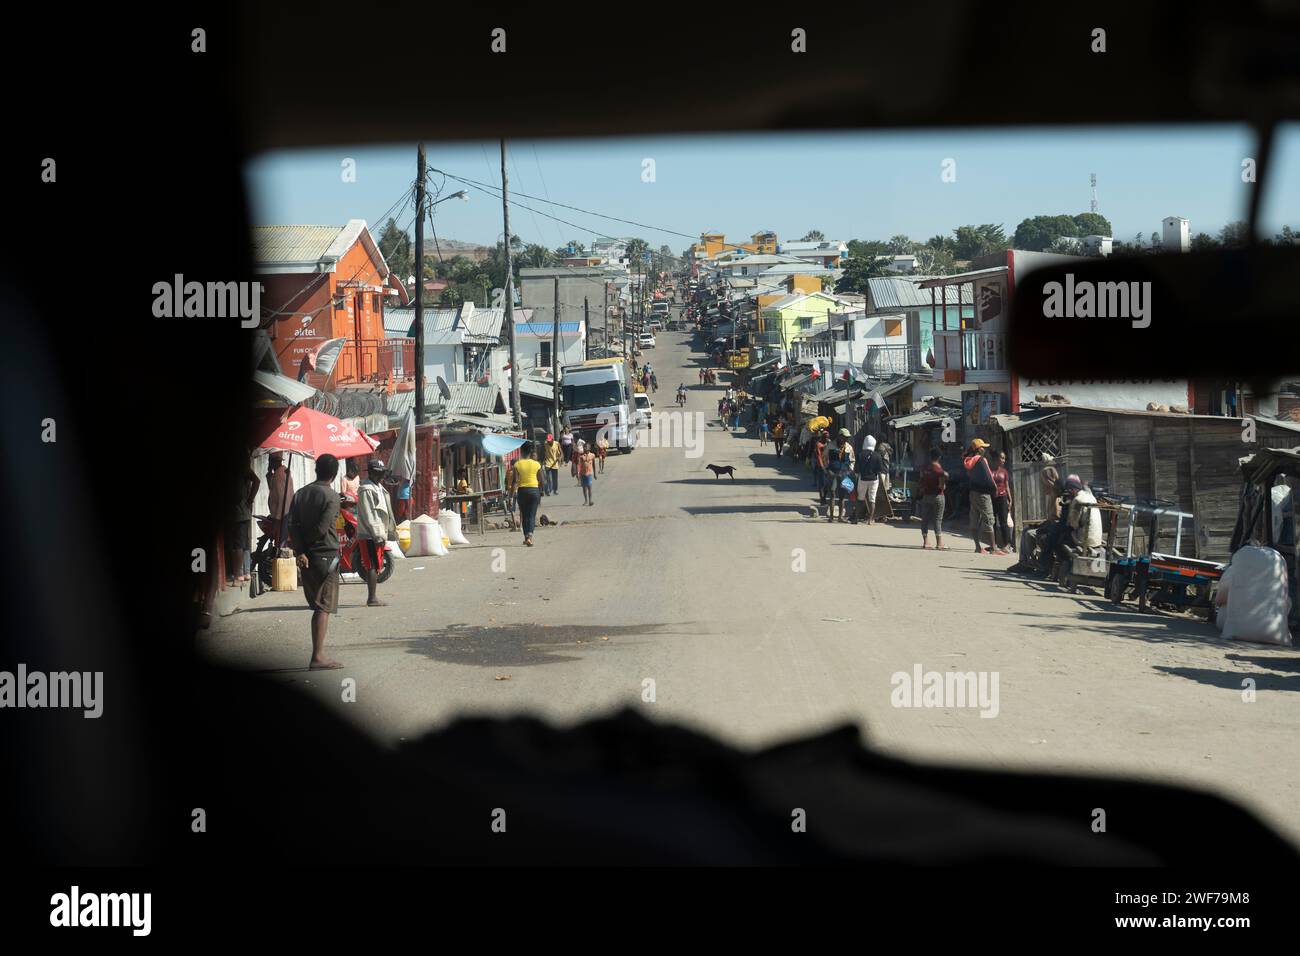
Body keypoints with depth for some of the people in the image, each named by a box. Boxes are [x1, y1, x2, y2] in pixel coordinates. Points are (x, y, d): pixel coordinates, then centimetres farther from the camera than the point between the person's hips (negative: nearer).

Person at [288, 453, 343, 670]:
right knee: (324, 608, -5)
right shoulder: (331, 496, -9)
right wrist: (307, 542, 1)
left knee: (318, 607, 14)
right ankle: (318, 657, -10)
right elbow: (322, 528, -16)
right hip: (326, 555, -6)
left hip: (306, 557, 6)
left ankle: (318, 655, 13)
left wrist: (299, 550, -8)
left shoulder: (300, 494, 9)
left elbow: (292, 525, -1)